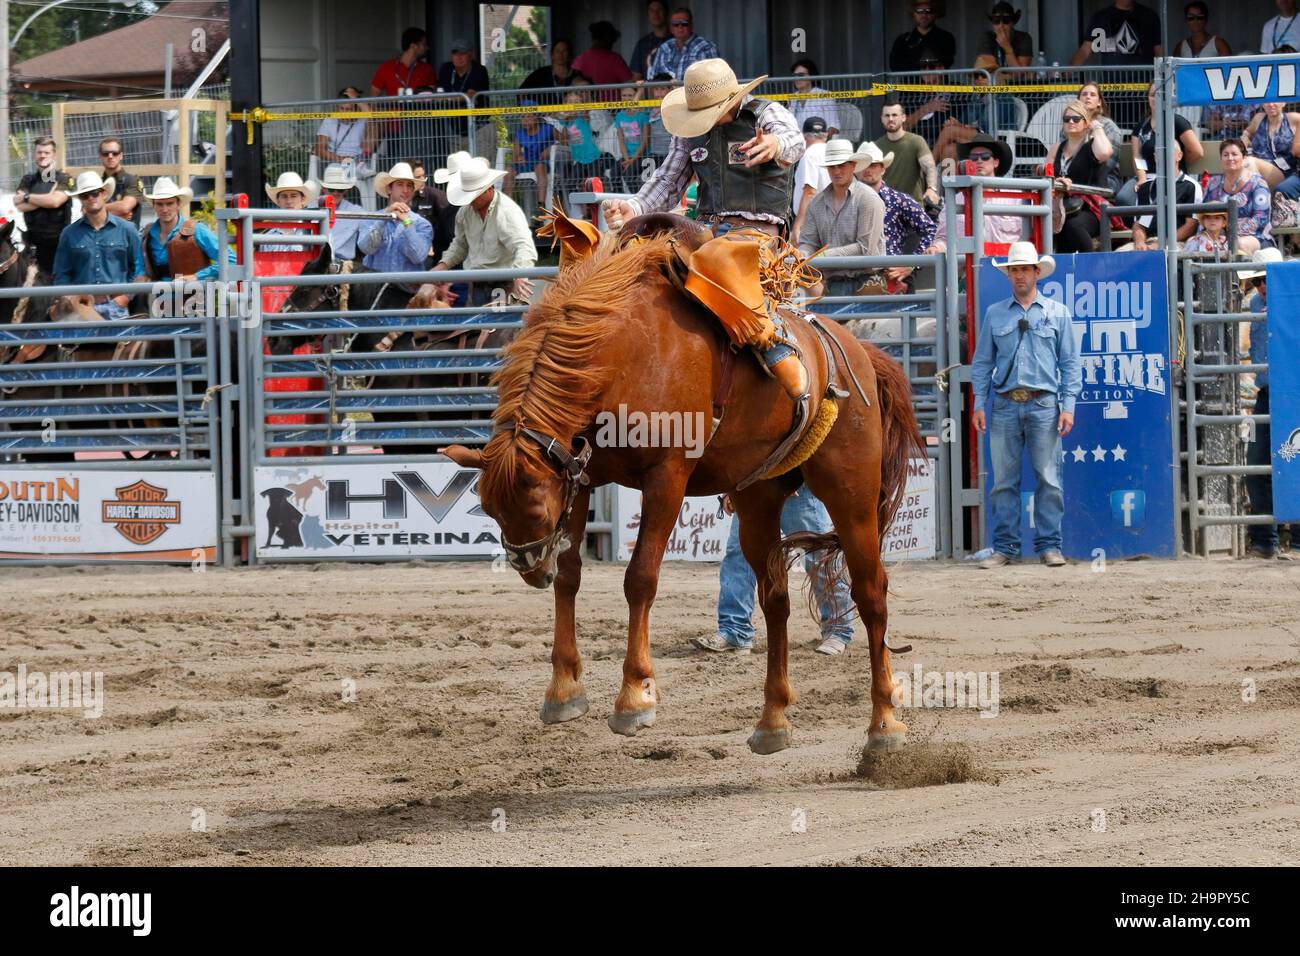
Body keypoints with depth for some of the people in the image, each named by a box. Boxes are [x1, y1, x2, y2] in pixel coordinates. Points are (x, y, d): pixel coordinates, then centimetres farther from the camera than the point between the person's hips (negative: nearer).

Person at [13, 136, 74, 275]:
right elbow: (19, 206, -3)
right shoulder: (27, 180, 12)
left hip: (58, 241, -3)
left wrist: (27, 197, -6)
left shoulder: (64, 179, 2)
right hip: (34, 243, 3)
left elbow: (55, 201, -15)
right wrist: (47, 198, -10)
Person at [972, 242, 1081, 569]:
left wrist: (1068, 405, -2)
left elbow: (1070, 362, 8)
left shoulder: (1057, 313, 10)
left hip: (1043, 406, -1)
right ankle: (1004, 547, 5)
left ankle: (1049, 545, 2)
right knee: (1003, 480, 1)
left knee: (1049, 480, -3)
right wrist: (979, 404, 4)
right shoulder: (994, 314, 13)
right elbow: (982, 361, 13)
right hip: (1005, 405, 1)